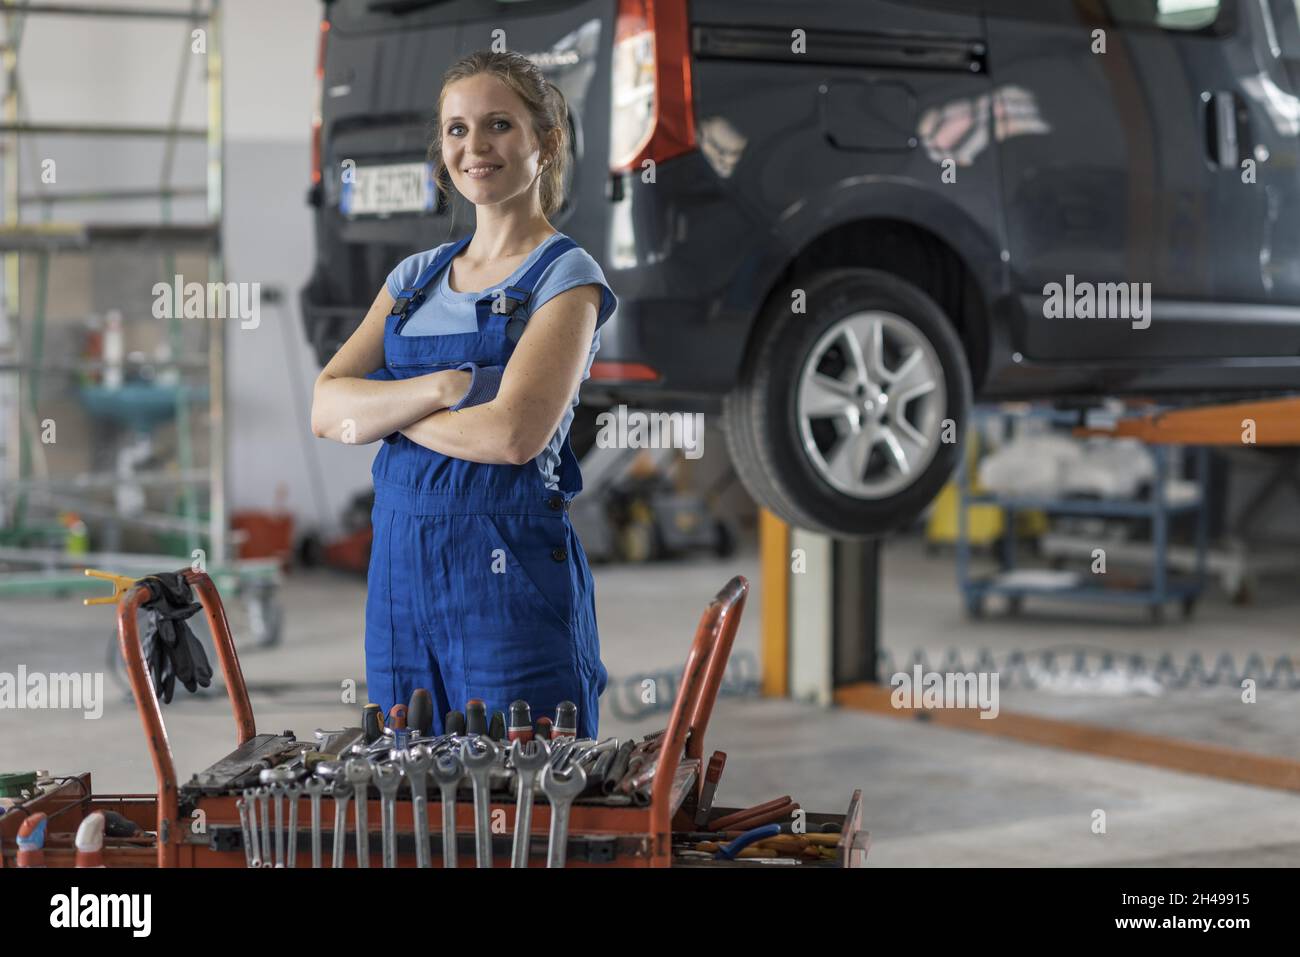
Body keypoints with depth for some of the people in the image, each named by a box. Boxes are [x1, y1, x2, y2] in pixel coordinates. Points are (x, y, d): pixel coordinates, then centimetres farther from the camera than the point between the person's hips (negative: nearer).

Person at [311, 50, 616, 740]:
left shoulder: (567, 276, -3)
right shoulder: (416, 276, 14)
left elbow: (514, 432, -18)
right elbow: (326, 408, 3)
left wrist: (382, 411, -5)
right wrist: (445, 386, -13)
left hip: (507, 565, -6)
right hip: (398, 557, 6)